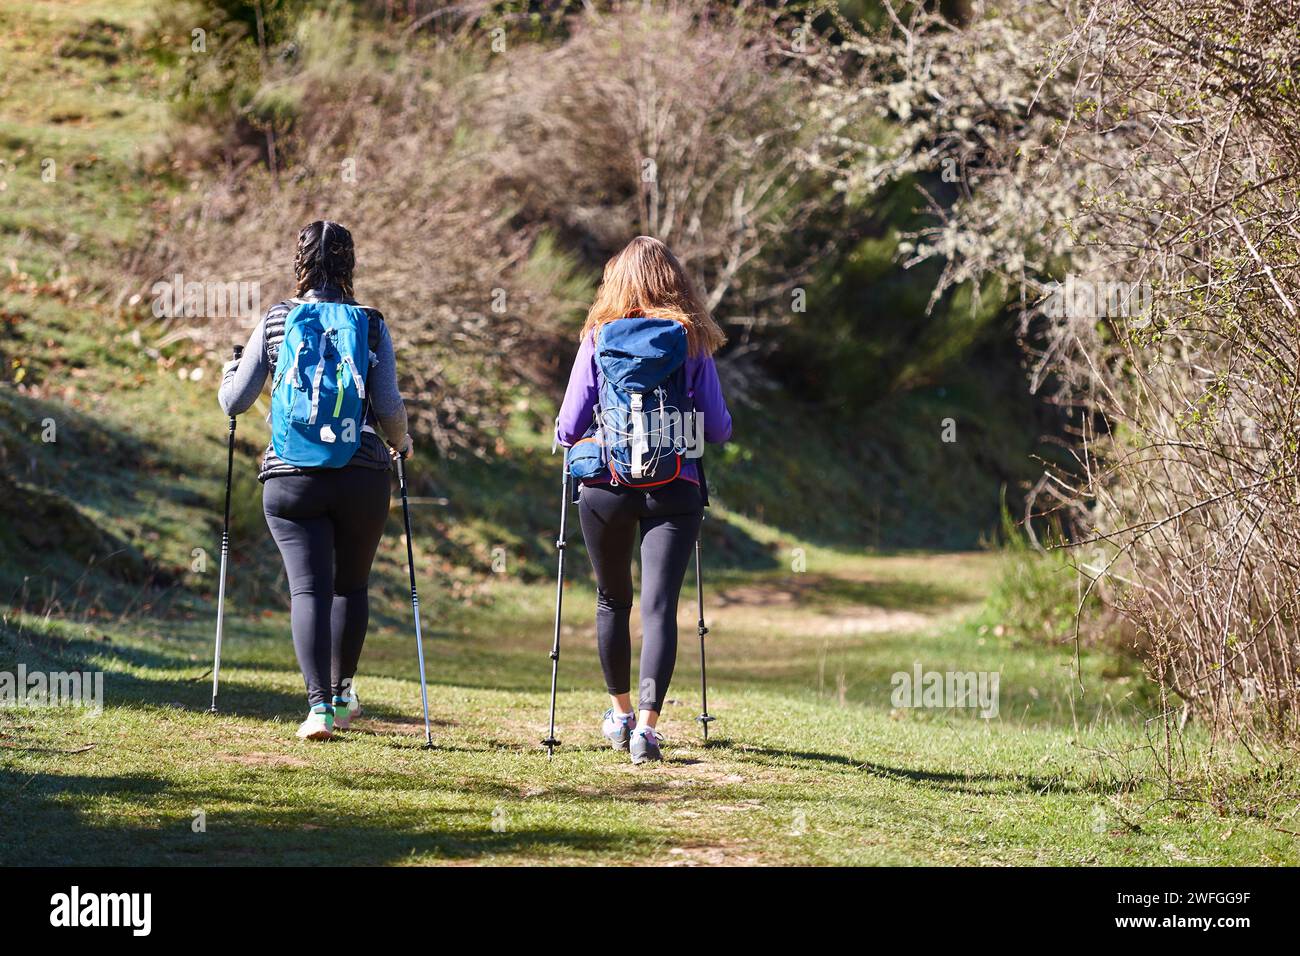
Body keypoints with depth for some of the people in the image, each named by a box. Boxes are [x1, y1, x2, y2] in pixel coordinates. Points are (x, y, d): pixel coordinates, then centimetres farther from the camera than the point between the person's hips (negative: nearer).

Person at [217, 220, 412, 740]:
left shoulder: (275, 320, 4)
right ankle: (341, 692, 30)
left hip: (291, 477, 0)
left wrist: (228, 373, 28)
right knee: (352, 584, 18)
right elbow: (388, 406, -3)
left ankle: (318, 703, -18)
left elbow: (235, 401, 6)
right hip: (363, 475, 1)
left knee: (309, 586, -4)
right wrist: (401, 442, 18)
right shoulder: (372, 325, 3)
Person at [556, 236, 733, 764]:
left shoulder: (598, 338, 0)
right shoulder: (693, 341, 1)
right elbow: (718, 428, 2)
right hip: (674, 489, -1)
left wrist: (567, 439, 21)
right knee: (660, 606, -5)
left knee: (612, 599, 19)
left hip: (606, 487, 1)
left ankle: (621, 712, 32)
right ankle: (648, 723, -19)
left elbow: (569, 427, -2)